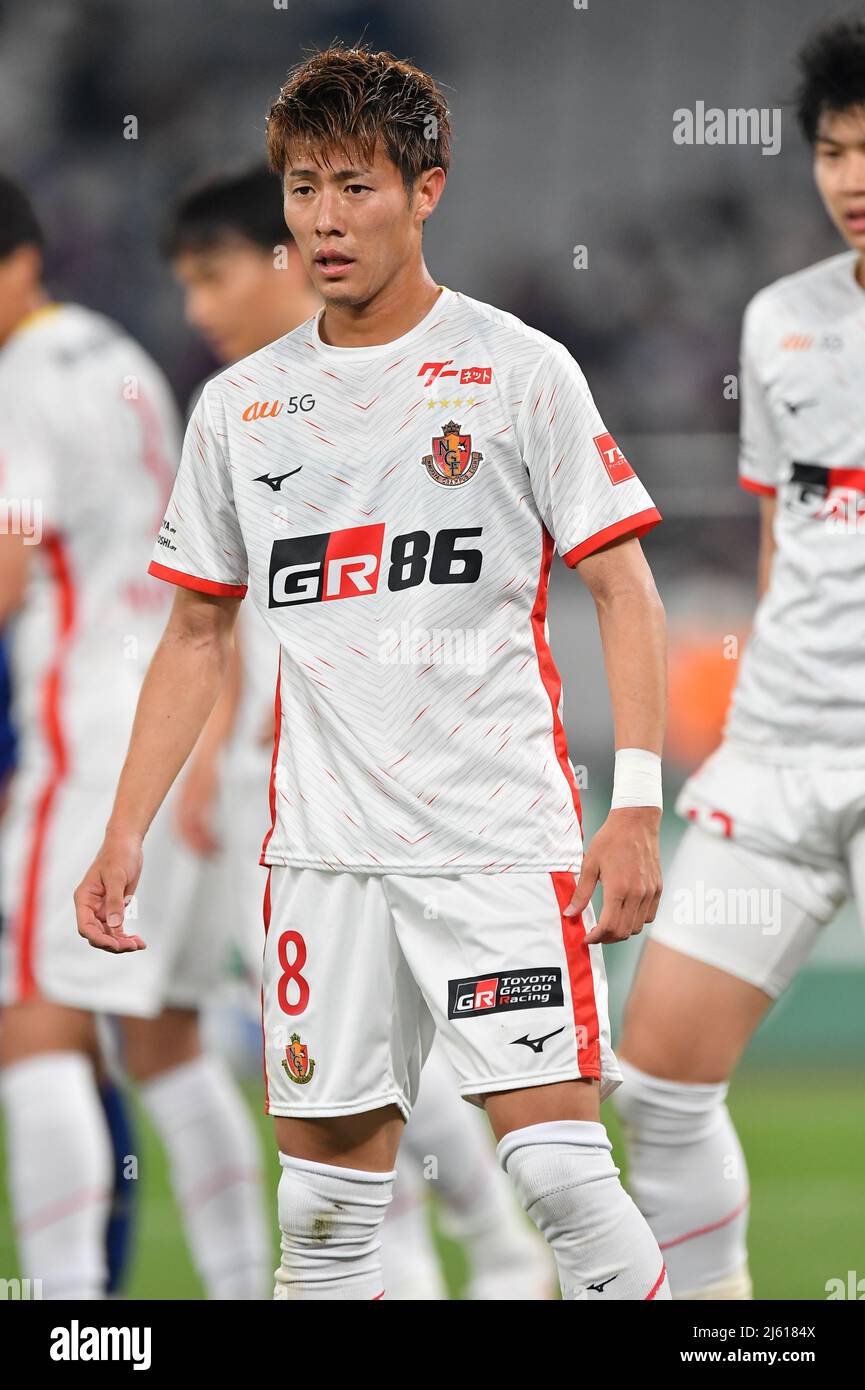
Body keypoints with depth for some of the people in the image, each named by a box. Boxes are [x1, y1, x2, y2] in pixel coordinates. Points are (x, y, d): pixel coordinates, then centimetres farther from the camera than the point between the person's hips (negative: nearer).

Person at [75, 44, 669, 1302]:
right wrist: (126, 833, 11)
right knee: (326, 1198, 4)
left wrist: (636, 807, -12)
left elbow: (626, 593, -2)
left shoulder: (520, 372, -1)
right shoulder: (240, 407, 11)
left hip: (502, 837, -4)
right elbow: (198, 635, 19)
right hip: (325, 853, 4)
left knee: (557, 1164, -14)